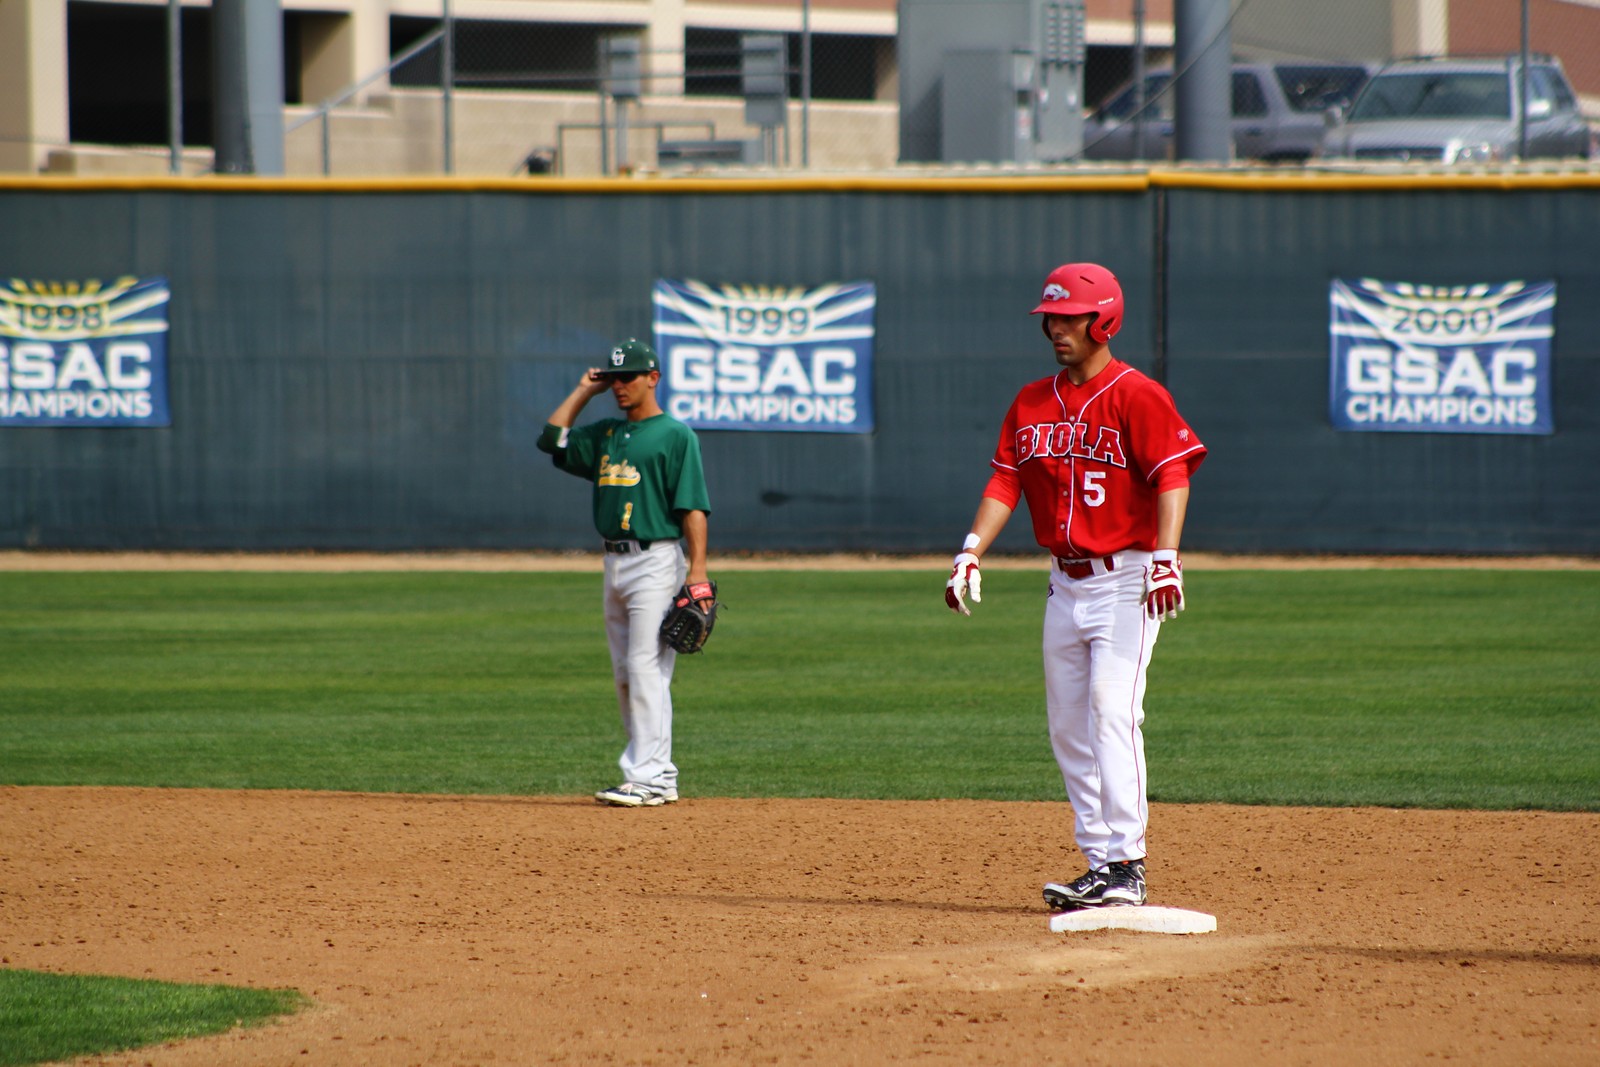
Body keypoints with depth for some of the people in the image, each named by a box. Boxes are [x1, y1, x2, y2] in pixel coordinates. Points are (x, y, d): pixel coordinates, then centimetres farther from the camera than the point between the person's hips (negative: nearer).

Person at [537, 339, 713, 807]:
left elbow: (693, 506, -10)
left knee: (646, 668, -13)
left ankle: (647, 777, -15)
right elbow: (552, 439, 18)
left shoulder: (675, 435, -5)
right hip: (615, 561, 8)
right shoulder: (605, 435, 17)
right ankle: (659, 773, 14)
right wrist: (584, 391, 16)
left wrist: (697, 571, -18)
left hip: (657, 561, -8)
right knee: (625, 675, 8)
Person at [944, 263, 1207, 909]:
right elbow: (1006, 481, 9)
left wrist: (1165, 557, -31)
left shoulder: (1137, 396, -9)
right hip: (1064, 583, 8)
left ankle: (1126, 867, -17)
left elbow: (1172, 475, -18)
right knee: (1068, 728, 7)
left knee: (1112, 715, -16)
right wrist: (971, 553, -5)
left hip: (1124, 581, -8)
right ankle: (1099, 866, 12)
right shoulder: (1031, 403, 12)